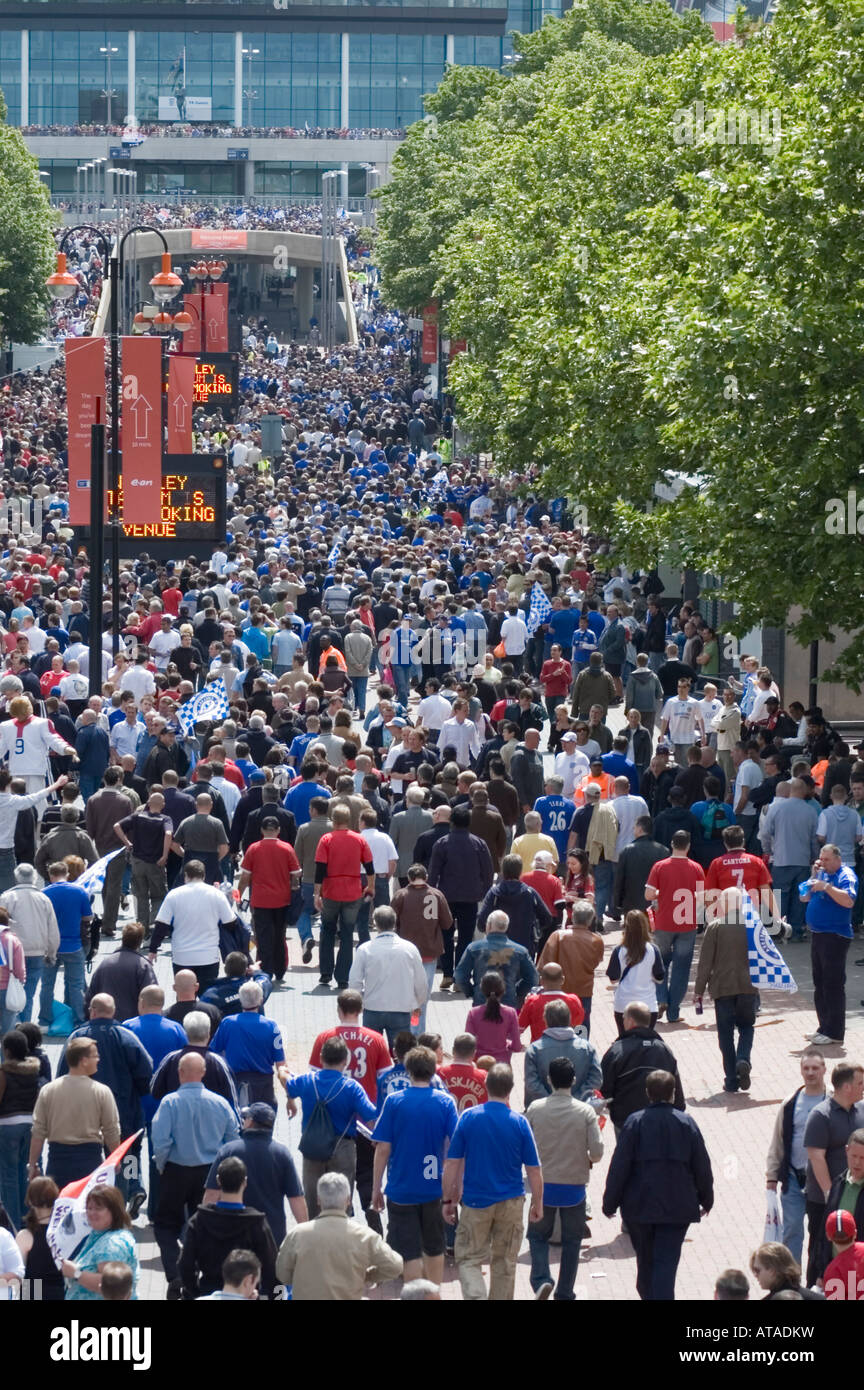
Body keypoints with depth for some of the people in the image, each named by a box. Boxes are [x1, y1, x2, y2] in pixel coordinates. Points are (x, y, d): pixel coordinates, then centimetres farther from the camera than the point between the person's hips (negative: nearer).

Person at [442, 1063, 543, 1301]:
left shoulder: (468, 1118, -7)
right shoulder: (519, 1122, -7)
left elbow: (452, 1163, -5)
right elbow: (534, 1170, -3)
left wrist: (448, 1200, 5)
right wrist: (538, 1204, 9)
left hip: (476, 1201, -1)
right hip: (511, 1201, 1)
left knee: (468, 1259, 5)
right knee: (505, 1262, 14)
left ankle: (475, 1296, -18)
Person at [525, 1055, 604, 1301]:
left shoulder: (535, 1109, -7)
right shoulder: (585, 1112, -9)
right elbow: (597, 1151, -11)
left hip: (543, 1184, 0)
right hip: (575, 1186, 0)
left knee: (538, 1235, 15)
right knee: (571, 1240, 13)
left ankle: (541, 1279, -7)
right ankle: (564, 1294, 15)